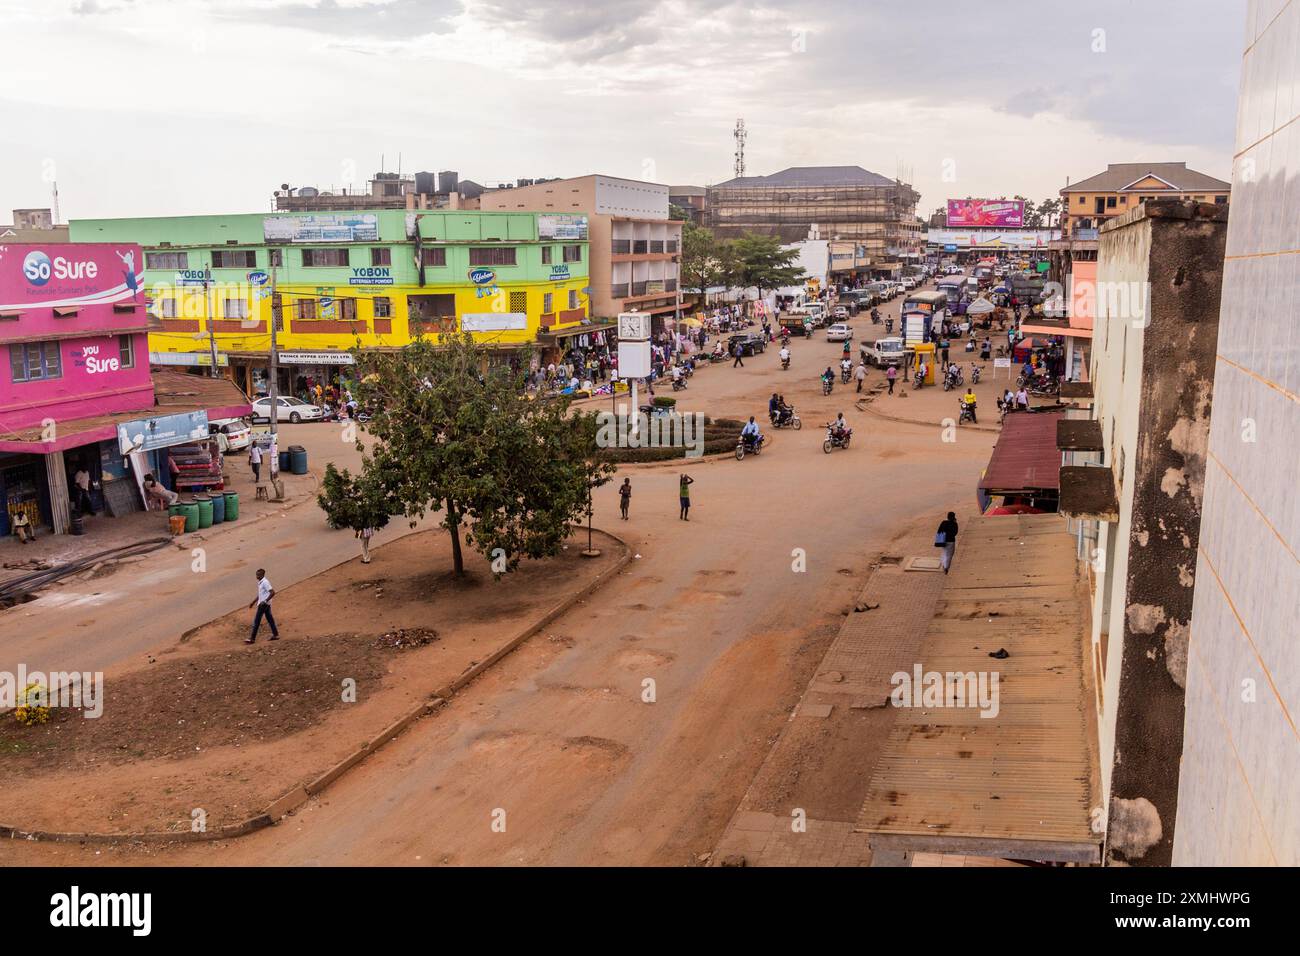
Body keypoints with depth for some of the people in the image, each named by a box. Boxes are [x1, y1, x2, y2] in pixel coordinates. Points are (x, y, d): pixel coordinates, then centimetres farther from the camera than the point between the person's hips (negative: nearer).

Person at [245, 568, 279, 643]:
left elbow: (272, 592, -23)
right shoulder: (260, 583, 12)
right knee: (270, 619, 12)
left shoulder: (265, 582, -17)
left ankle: (252, 638, -3)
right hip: (262, 603, 10)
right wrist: (253, 602, 22)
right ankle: (275, 635, 16)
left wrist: (265, 601, -25)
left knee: (256, 620, -6)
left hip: (264, 604, -10)